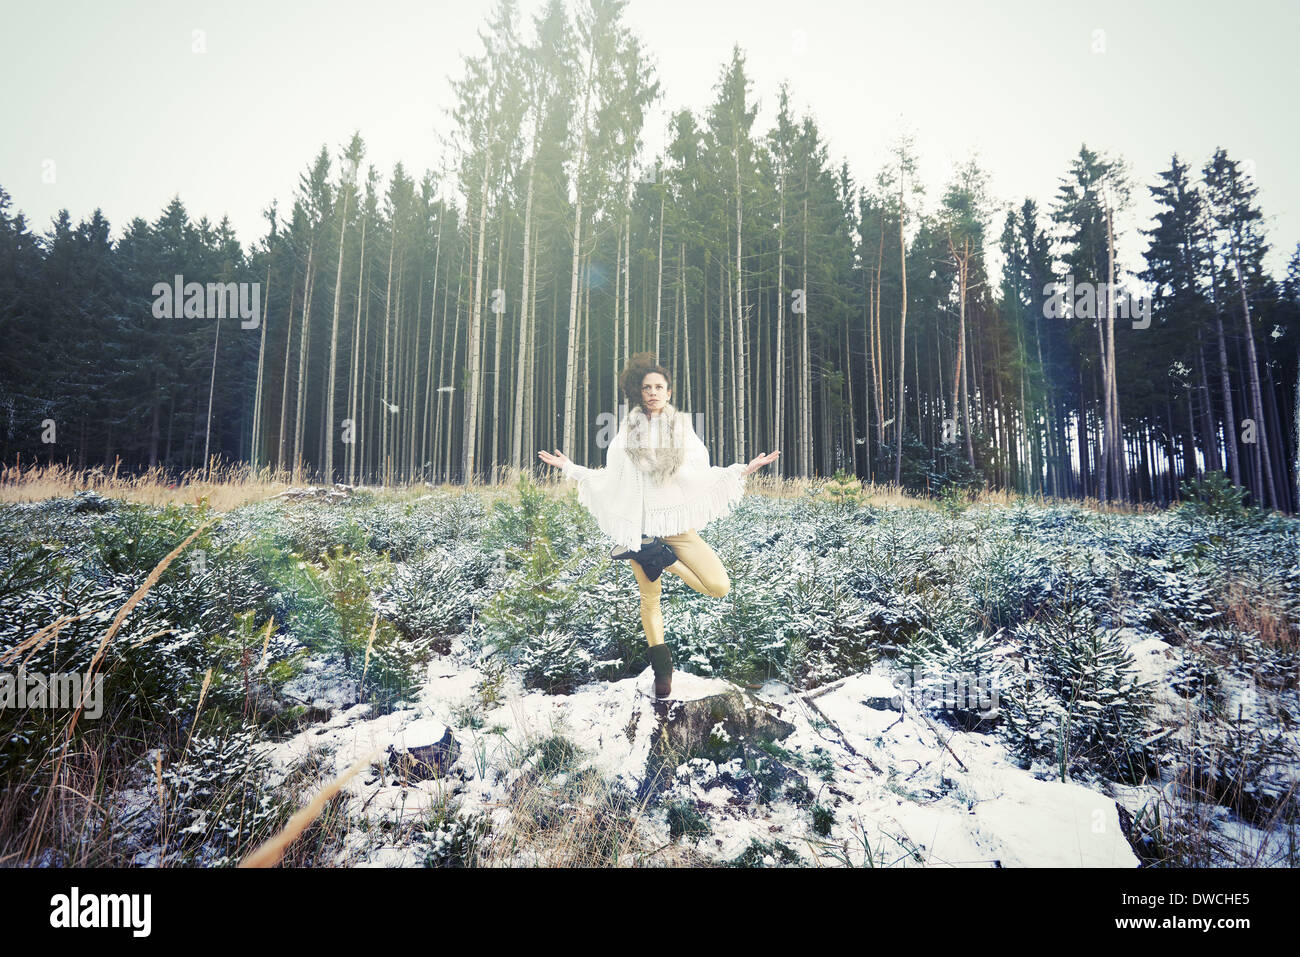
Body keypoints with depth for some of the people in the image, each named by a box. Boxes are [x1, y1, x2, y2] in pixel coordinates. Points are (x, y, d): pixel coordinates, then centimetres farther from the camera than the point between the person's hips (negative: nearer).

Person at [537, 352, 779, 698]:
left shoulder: (683, 428, 7)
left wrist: (744, 470, 0)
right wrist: (570, 468, 13)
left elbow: (701, 477, 4)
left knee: (719, 586, -15)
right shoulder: (627, 430, 7)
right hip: (640, 524, 0)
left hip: (676, 522, 0)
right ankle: (662, 669, 21)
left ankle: (666, 562, 5)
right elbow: (610, 477, 12)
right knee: (650, 598, 5)